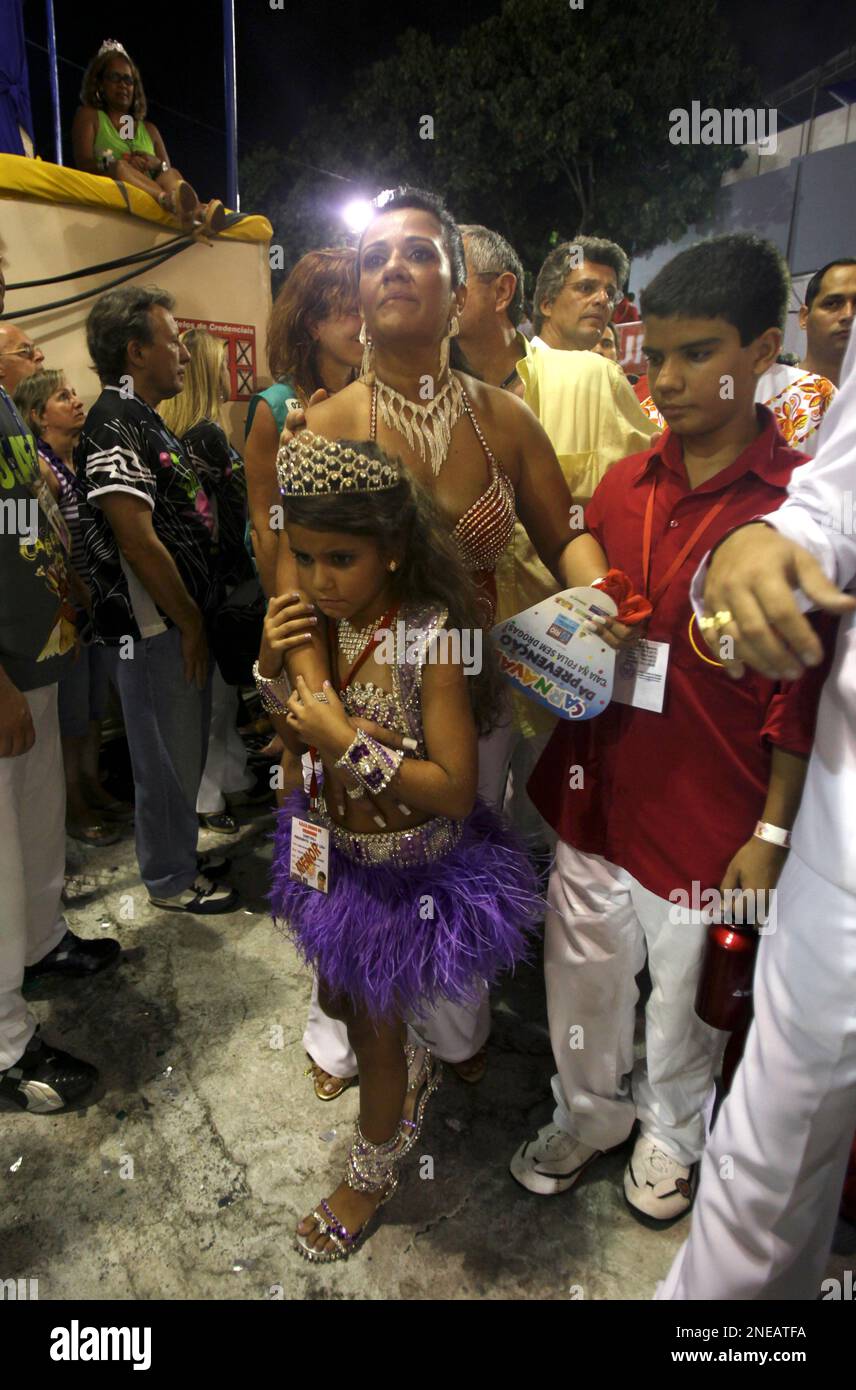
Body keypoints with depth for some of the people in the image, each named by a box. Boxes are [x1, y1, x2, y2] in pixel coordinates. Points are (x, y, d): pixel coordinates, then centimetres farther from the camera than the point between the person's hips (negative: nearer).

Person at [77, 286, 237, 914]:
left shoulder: (144, 420, 16)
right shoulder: (115, 425, -16)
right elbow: (137, 540, -22)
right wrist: (189, 622, -16)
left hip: (181, 618, 10)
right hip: (155, 626, -10)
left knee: (183, 749, 19)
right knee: (168, 756, 3)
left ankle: (179, 855, 35)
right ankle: (171, 879, 19)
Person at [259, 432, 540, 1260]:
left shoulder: (432, 640, -28)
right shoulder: (318, 620, -10)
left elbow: (454, 791, -26)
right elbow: (296, 741, 1)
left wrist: (350, 744, -32)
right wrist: (272, 669, -16)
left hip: (407, 872, -6)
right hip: (334, 848, 6)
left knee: (374, 1029, 16)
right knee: (339, 1001, 27)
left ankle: (371, 1176, 47)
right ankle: (415, 1071, 61)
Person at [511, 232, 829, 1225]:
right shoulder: (621, 487, 3)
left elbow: (805, 689, -10)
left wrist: (772, 833, -9)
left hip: (711, 817, -4)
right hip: (598, 796, 4)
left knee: (685, 998, 18)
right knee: (583, 982, 19)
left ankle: (671, 1134, 47)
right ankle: (588, 1116, 46)